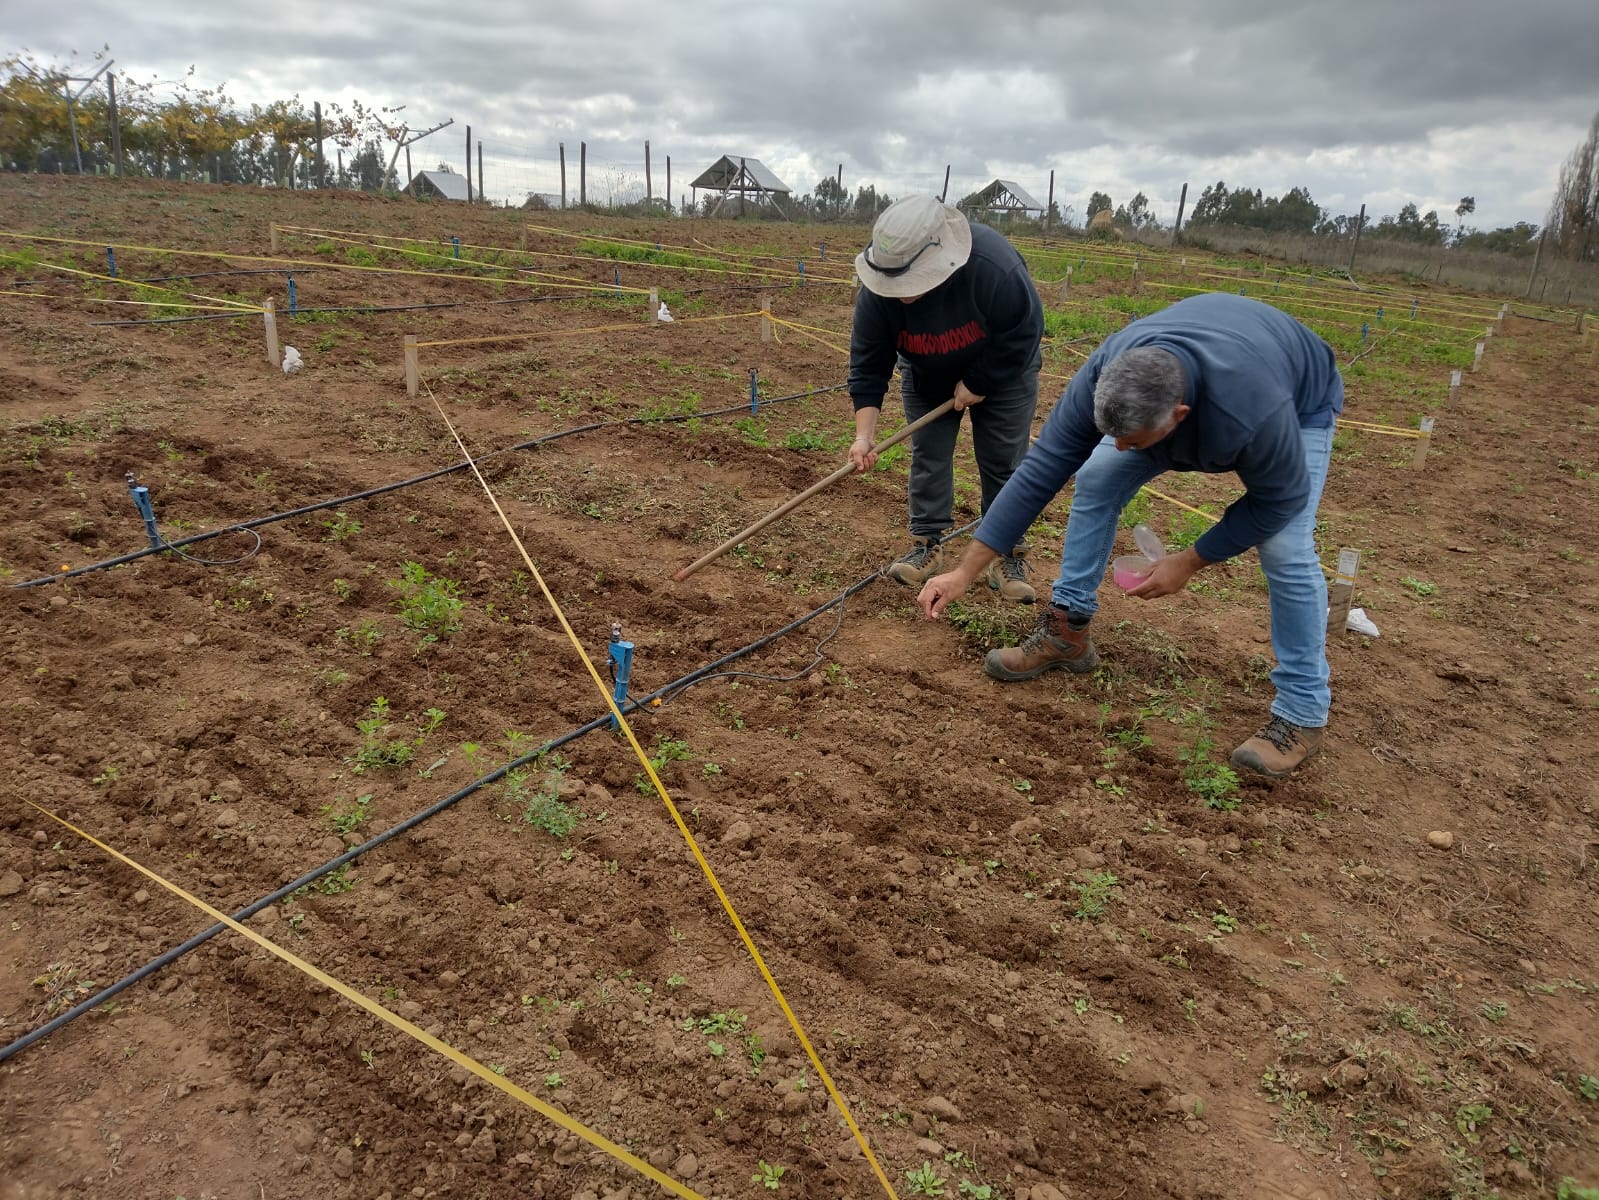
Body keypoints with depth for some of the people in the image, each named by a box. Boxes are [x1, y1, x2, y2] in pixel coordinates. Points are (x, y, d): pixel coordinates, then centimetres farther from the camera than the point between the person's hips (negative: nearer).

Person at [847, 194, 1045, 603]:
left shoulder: (996, 267, -40)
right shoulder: (878, 290, -30)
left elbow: (1023, 335, -26)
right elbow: (868, 365, -23)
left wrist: (978, 384, -21)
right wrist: (864, 435, -31)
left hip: (1002, 372, -2)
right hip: (927, 377, 3)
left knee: (1003, 464, -1)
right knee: (927, 457, 1)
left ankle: (1009, 556, 9)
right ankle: (927, 545, 14)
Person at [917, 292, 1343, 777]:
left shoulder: (1256, 412, -47)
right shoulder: (1105, 377, -36)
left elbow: (1279, 500, -27)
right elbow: (1041, 469, -31)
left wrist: (1191, 561, -23)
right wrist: (965, 571, -31)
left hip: (1300, 401, -4)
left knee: (1286, 549, -20)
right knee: (1096, 479, -9)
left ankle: (1303, 713, -4)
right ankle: (1068, 632, 4)